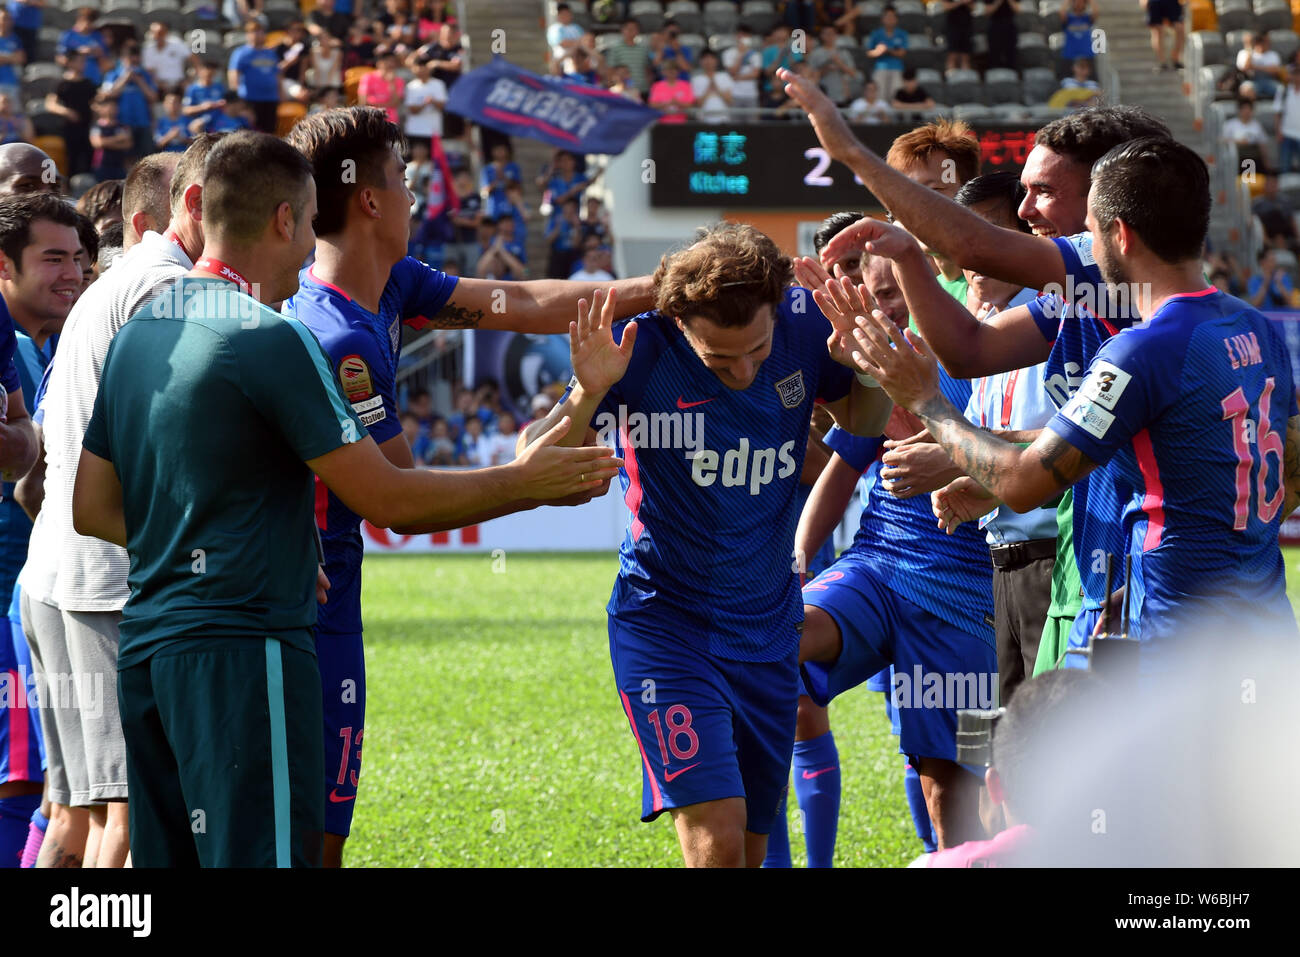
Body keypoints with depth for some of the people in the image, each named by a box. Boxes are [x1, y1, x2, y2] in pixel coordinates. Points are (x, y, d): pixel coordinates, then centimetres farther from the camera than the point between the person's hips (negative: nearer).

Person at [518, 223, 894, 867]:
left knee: (750, 847, 11)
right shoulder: (641, 351, -18)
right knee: (716, 843, -20)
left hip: (768, 624, 4)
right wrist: (587, 396, -38)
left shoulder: (805, 326, -8)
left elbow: (861, 423, 12)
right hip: (664, 619, -4)